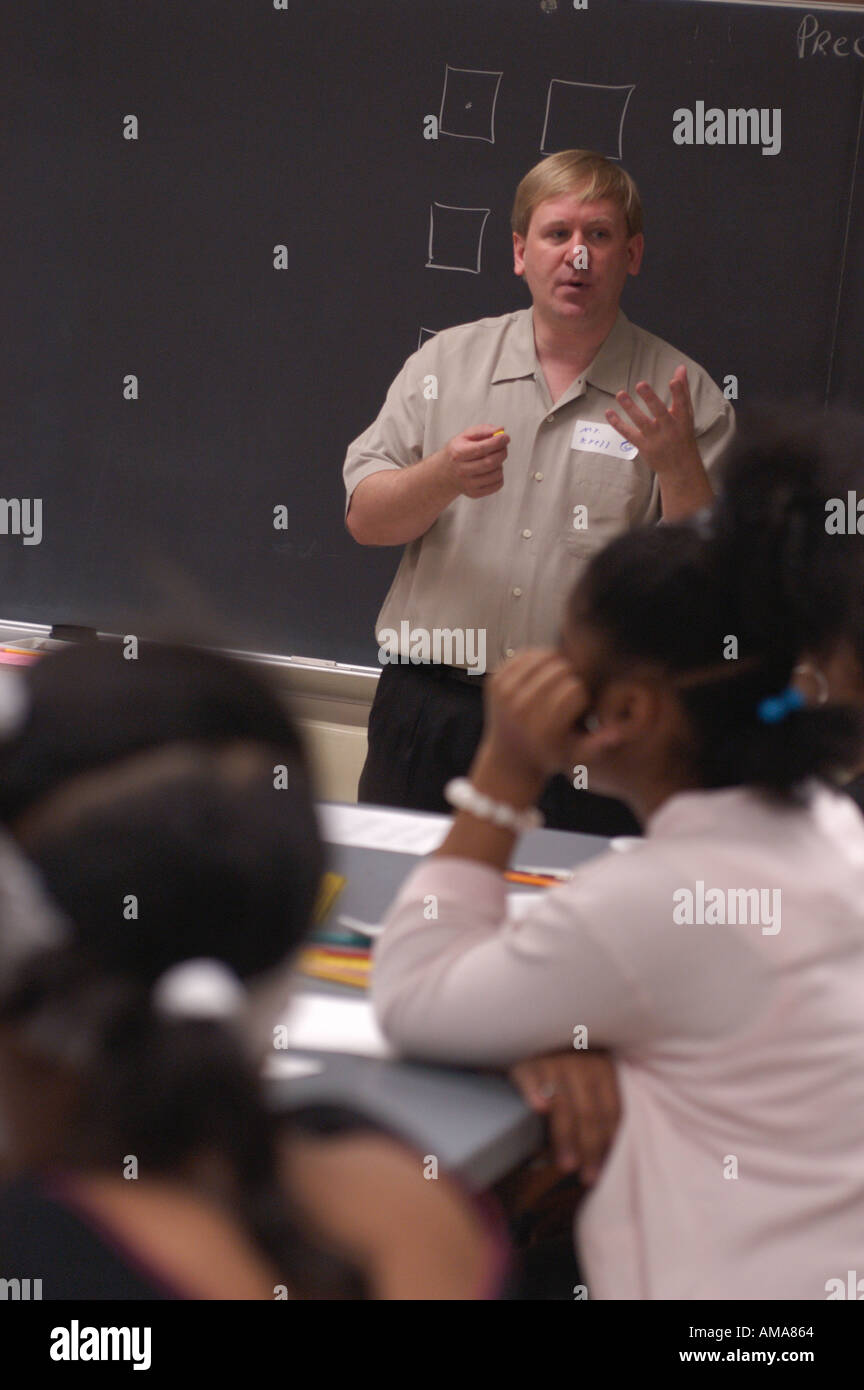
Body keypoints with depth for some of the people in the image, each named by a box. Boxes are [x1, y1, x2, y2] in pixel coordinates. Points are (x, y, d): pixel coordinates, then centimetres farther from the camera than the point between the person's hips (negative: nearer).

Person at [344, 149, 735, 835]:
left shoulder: (684, 395, 3)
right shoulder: (445, 361, 9)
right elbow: (364, 519, 4)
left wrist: (677, 464, -18)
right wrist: (445, 477, -15)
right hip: (432, 719, 2)